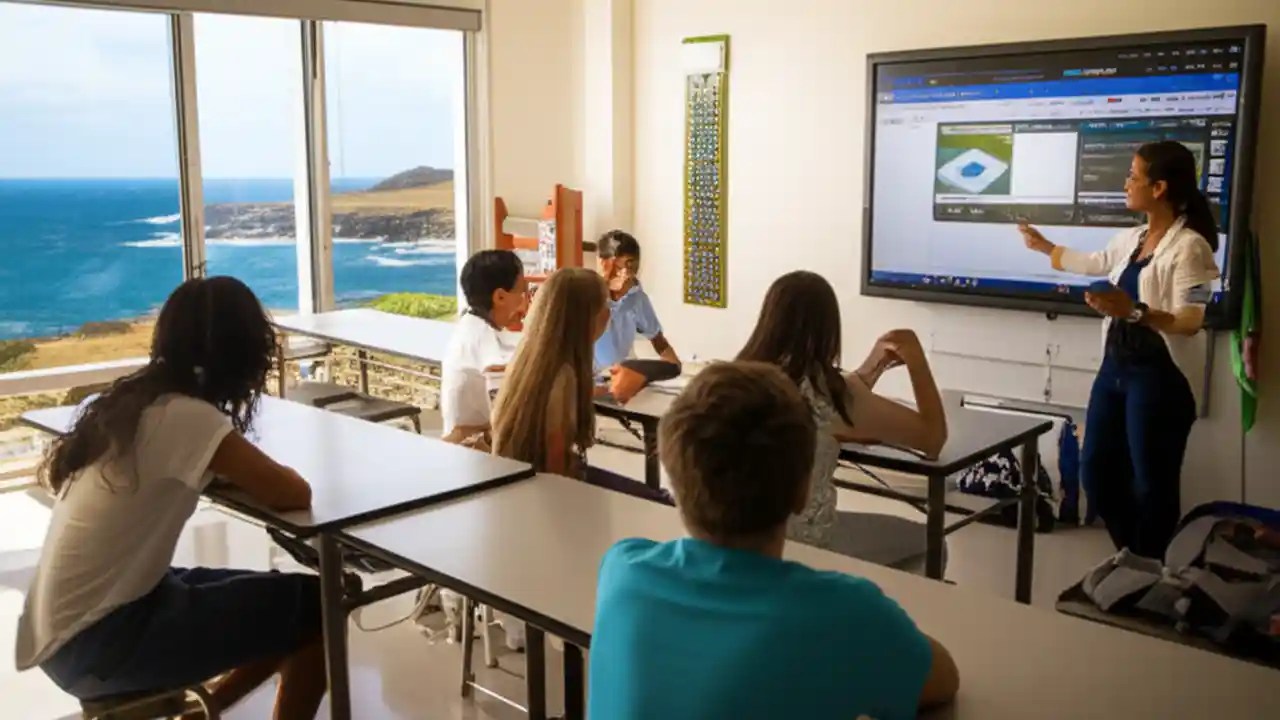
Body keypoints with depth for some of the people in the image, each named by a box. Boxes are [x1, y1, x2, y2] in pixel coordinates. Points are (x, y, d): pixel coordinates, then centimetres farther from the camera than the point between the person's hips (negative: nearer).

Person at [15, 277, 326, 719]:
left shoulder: (136, 400, 4)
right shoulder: (184, 417, -21)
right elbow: (295, 495, -19)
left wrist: (246, 472, 5)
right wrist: (263, 472, 2)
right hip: (94, 641, -9)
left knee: (276, 601, 15)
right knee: (314, 607, -6)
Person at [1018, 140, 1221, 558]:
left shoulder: (1189, 247, -14)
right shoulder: (1131, 239, 11)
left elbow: (1189, 324, -20)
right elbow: (1091, 263, 32)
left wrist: (1133, 311, -35)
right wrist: (1043, 246, 42)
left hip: (1159, 377, -8)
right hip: (1116, 368, 8)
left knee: (1151, 482, -1)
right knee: (1096, 472, 11)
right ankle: (1132, 559, 27)